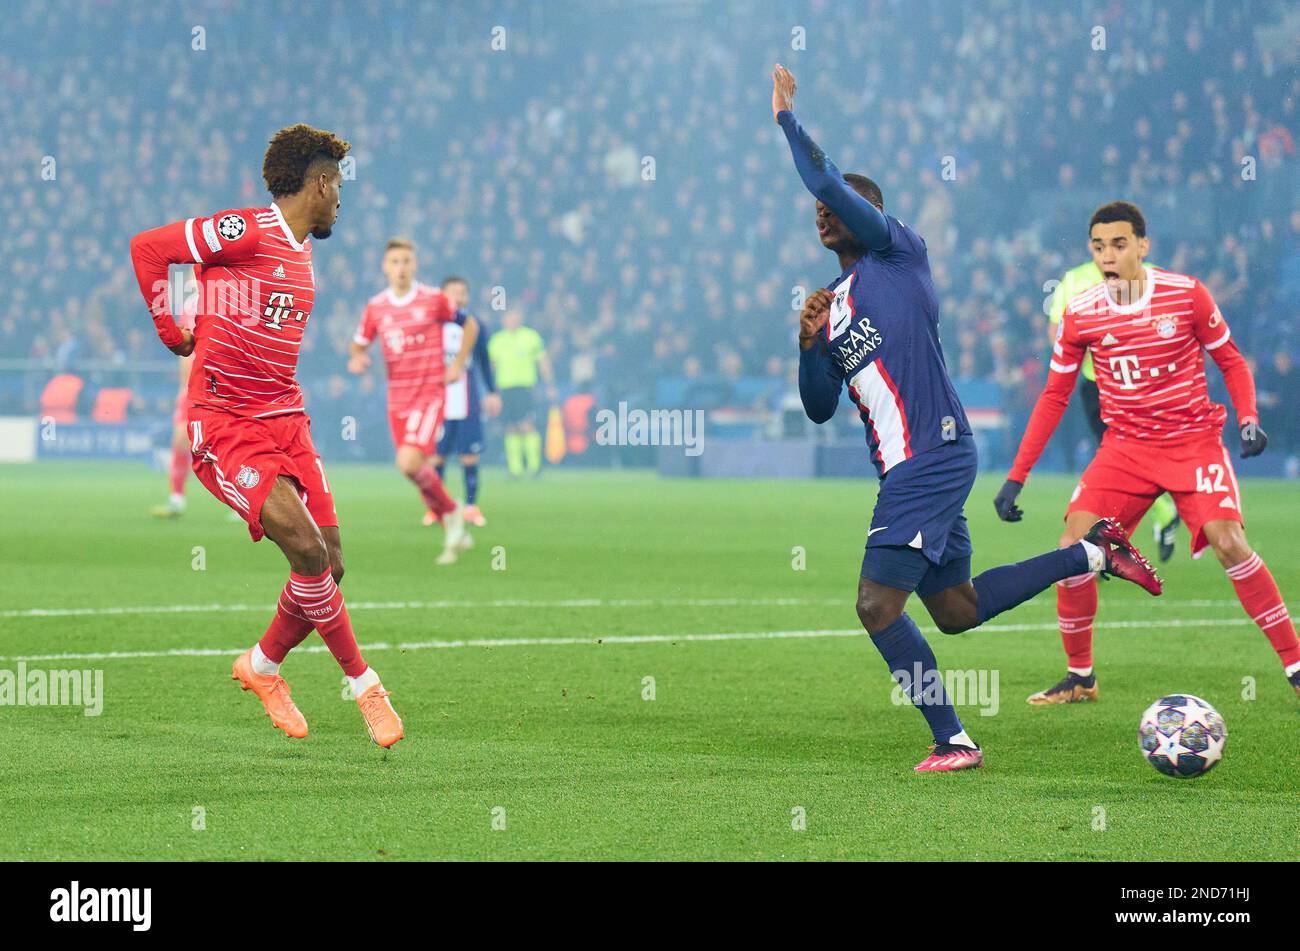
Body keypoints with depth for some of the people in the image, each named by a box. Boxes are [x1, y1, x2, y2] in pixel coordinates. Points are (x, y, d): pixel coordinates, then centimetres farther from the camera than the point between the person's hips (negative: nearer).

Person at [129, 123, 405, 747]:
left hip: (286, 422, 8)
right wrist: (173, 335, -5)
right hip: (225, 426, -8)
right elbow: (148, 247, -11)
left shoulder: (301, 253, 17)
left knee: (329, 565, 0)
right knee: (307, 549, -20)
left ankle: (264, 666, 24)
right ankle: (363, 683, -6)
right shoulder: (249, 232, -10)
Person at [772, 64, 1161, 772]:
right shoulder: (831, 302, 19)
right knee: (957, 610, 16)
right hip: (908, 469, 9)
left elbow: (828, 183, -15)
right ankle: (1093, 554, 27)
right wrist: (809, 343, 2)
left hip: (932, 460, -9)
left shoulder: (896, 251, -2)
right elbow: (819, 409, 18)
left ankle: (952, 742, -5)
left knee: (877, 606, -13)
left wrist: (786, 115, -5)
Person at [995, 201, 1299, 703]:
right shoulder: (1079, 314, -2)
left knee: (1229, 543, -21)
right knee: (1073, 549, -12)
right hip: (1124, 448, 2)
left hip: (1194, 440, -2)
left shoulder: (1186, 293, -8)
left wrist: (1248, 418, -14)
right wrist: (1016, 476, 3)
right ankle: (1079, 677, 7)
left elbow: (1231, 360, 4)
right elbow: (1054, 397, 6)